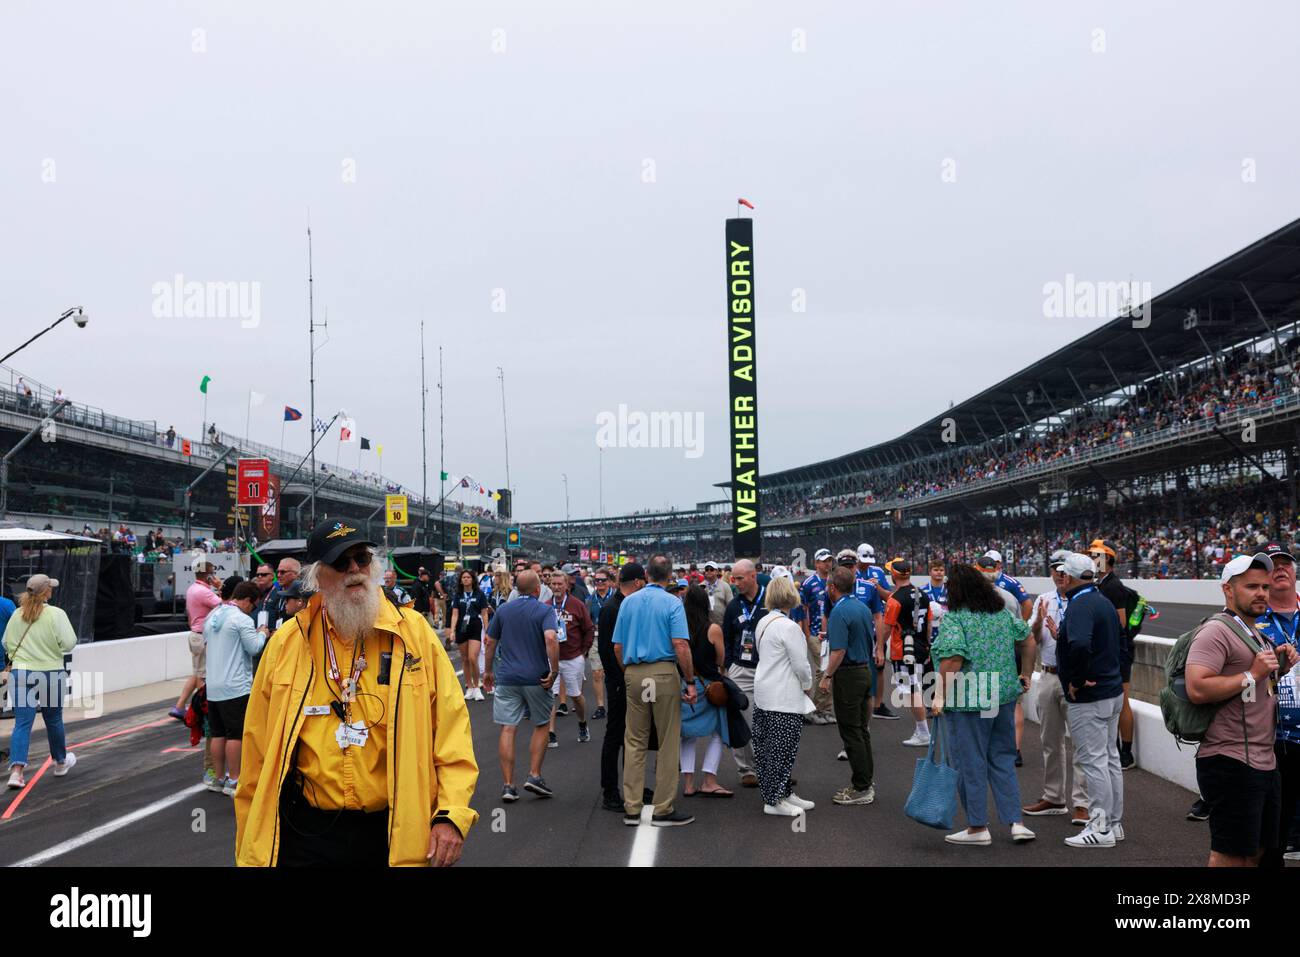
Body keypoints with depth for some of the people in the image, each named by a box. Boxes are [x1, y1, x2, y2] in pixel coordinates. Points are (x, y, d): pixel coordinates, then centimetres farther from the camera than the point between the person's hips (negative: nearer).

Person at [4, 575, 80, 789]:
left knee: (22, 723, 0)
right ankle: (61, 762, 33)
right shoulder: (56, 614, -12)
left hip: (21, 673, 2)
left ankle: (16, 770, -13)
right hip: (51, 674, -2)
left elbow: (7, 643, 12)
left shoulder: (17, 614, 2)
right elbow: (69, 643, -15)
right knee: (54, 719, 15)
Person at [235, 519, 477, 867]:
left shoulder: (415, 633, -1)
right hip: (307, 832, 0)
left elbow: (451, 728, -2)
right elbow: (259, 747, 4)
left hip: (394, 831, 0)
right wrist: (251, 848, 5)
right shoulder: (286, 643, 1)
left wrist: (452, 815, -11)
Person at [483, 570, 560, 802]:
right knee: (541, 726, 15)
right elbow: (551, 639, -21)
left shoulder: (503, 610, 8)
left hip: (506, 678, 2)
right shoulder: (544, 610, -5)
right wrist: (554, 671, -16)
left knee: (507, 730, 2)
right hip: (536, 678, -2)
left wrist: (488, 671, 20)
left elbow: (490, 642, 10)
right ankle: (534, 776, 9)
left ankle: (508, 785, 1)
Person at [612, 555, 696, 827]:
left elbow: (618, 646, 8)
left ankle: (632, 809, 11)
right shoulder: (672, 603, -5)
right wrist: (690, 681, -9)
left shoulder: (628, 602, 8)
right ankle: (663, 810, 6)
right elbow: (681, 645, -15)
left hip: (633, 674, 4)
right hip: (664, 673, -4)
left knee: (634, 741, 10)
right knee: (668, 742, 4)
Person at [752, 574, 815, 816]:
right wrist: (807, 685, 4)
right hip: (785, 698, -9)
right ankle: (774, 801, 3)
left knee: (769, 748, 13)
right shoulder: (789, 627, -18)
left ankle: (785, 793, 23)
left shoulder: (763, 623, 9)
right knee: (782, 749, -2)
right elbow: (801, 664, -16)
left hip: (764, 693, 9)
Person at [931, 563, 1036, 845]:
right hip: (1004, 696, 7)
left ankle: (978, 827, 13)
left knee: (971, 763, 5)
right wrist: (1025, 674, 25)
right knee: (1003, 759, 17)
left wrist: (941, 694, -18)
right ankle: (1016, 822, 15)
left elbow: (953, 659, -23)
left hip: (967, 702, -6)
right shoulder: (1003, 613, 7)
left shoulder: (954, 618, -14)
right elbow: (1028, 638, 15)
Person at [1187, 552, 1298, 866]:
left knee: (1257, 852, 14)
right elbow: (1197, 689, -25)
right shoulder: (1217, 631, -13)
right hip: (1231, 765, -10)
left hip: (1265, 763, 10)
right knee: (1230, 855, -6)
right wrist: (1253, 674, -18)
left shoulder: (1256, 634, 20)